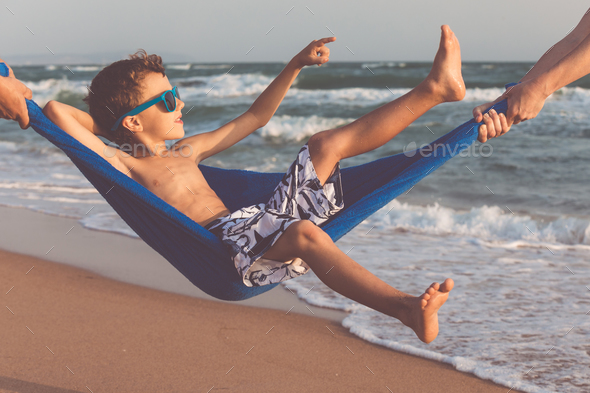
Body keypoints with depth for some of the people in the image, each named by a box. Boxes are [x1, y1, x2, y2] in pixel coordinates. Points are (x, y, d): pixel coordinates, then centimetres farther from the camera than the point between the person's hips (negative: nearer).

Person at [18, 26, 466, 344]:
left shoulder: (187, 151, 26)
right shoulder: (124, 166, 1)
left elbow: (254, 118, 34)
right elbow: (55, 112, -10)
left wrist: (295, 66, 30)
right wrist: (114, 127, 9)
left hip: (262, 220, 9)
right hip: (224, 243, -9)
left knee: (326, 144, 6)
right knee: (306, 235, -39)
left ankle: (434, 89, 7)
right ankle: (403, 306, -56)